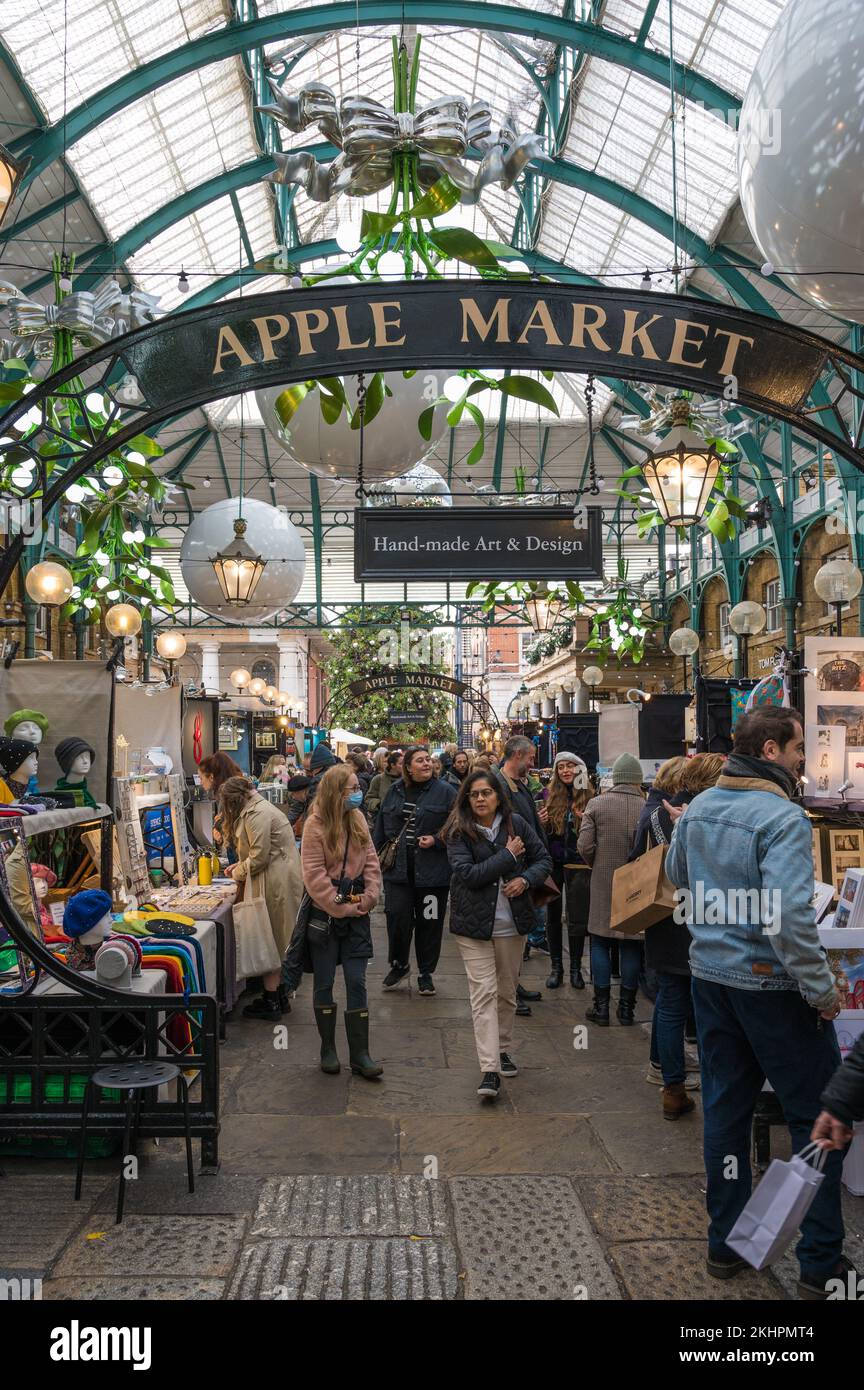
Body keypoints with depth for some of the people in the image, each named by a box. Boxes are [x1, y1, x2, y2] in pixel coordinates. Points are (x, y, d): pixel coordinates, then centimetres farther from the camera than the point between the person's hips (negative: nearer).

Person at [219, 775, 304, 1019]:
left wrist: (238, 873, -2)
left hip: (276, 883, -10)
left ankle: (271, 1002, 4)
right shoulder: (258, 809, 19)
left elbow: (259, 857, -18)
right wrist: (239, 865, 14)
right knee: (276, 940, 14)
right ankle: (278, 996, 20)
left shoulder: (257, 814, -15)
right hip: (279, 880, 10)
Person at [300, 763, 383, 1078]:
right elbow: (314, 876, -15)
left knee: (357, 982, 4)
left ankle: (360, 1053, 10)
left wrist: (368, 897, -8)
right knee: (324, 983, 8)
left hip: (356, 914, 4)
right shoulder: (316, 824, -12)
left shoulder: (357, 819, 4)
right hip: (325, 915, -4)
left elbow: (371, 862, 6)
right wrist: (341, 907, -14)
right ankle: (328, 1049, 22)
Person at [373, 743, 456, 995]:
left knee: (429, 922, 6)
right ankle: (399, 964, 20)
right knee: (397, 916, -5)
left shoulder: (445, 792, -3)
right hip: (398, 867, 2)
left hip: (432, 869, -2)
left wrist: (436, 840, -14)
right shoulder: (395, 791, 9)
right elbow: (381, 826, 16)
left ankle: (426, 973, 22)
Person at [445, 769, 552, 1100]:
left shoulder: (516, 823, 0)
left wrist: (526, 879, -12)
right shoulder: (458, 833, -9)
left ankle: (501, 1050, 35)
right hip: (474, 923, -3)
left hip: (511, 922, 3)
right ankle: (489, 1070, -8)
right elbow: (467, 874, -20)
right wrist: (509, 855, -17)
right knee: (484, 993, -8)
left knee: (507, 991, 16)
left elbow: (543, 858, 7)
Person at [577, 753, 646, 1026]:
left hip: (603, 884, -1)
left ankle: (601, 1006, 11)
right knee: (631, 944, 11)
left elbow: (585, 845, -10)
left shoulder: (596, 804, -8)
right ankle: (626, 1007, 17)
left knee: (600, 942, 9)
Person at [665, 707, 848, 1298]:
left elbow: (676, 874, 20)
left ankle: (726, 1243, 28)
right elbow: (789, 917, -28)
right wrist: (823, 990, -18)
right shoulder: (782, 817, -20)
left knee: (726, 1106, 16)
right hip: (771, 984, -7)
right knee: (818, 1116, 9)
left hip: (711, 976, 7)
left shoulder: (697, 809, 3)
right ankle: (821, 1262, 18)